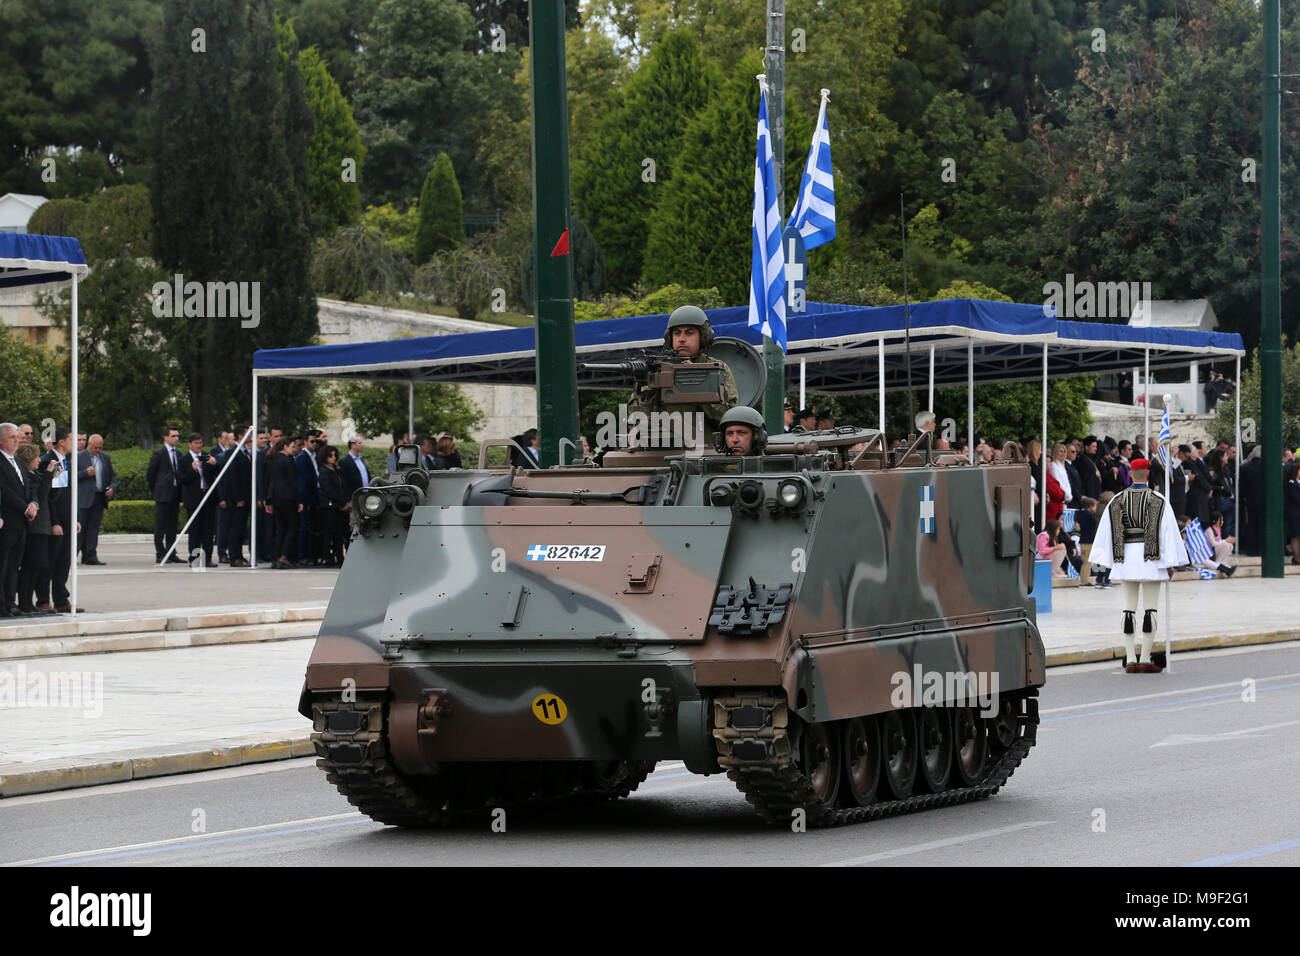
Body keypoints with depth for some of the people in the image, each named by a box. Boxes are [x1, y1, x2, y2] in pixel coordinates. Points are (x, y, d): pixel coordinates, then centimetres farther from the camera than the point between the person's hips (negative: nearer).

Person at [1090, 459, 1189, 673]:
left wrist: (1101, 559, 10)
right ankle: (1145, 660, -3)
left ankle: (1130, 660, 2)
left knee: (1129, 608, 7)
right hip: (1151, 559, -3)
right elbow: (1168, 532, -6)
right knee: (1150, 608, 0)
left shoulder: (1117, 501, 4)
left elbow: (1105, 530, 4)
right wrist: (1170, 563, -3)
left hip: (1125, 558, 3)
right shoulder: (1159, 501, -4)